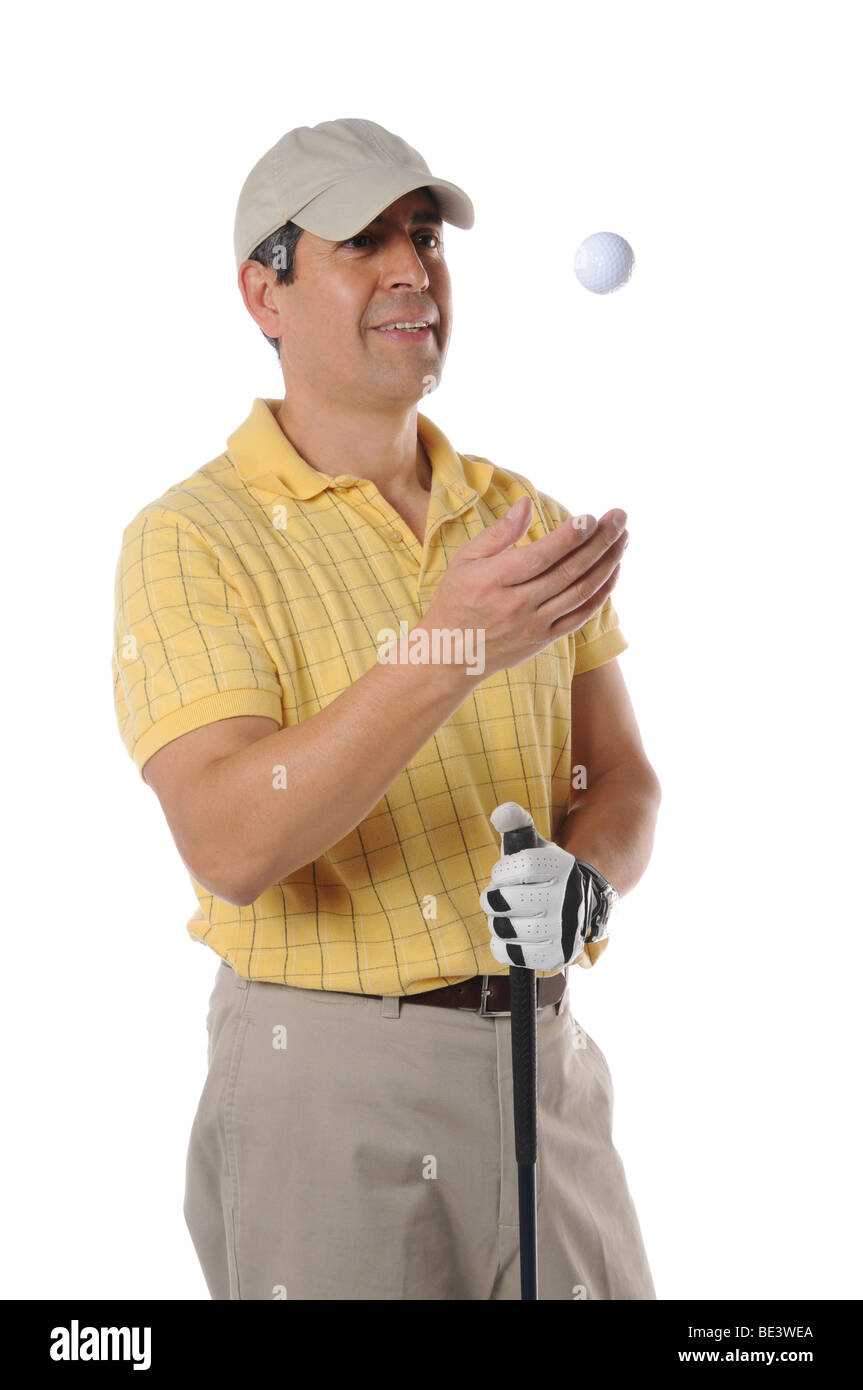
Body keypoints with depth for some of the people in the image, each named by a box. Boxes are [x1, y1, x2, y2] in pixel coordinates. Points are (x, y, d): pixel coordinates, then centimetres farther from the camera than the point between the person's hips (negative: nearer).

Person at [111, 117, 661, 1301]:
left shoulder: (525, 520, 9)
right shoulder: (192, 538, -9)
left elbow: (623, 776, 9)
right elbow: (227, 845, -22)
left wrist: (585, 877, -14)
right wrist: (447, 650, -32)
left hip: (545, 1059, 5)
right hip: (326, 1072, -5)